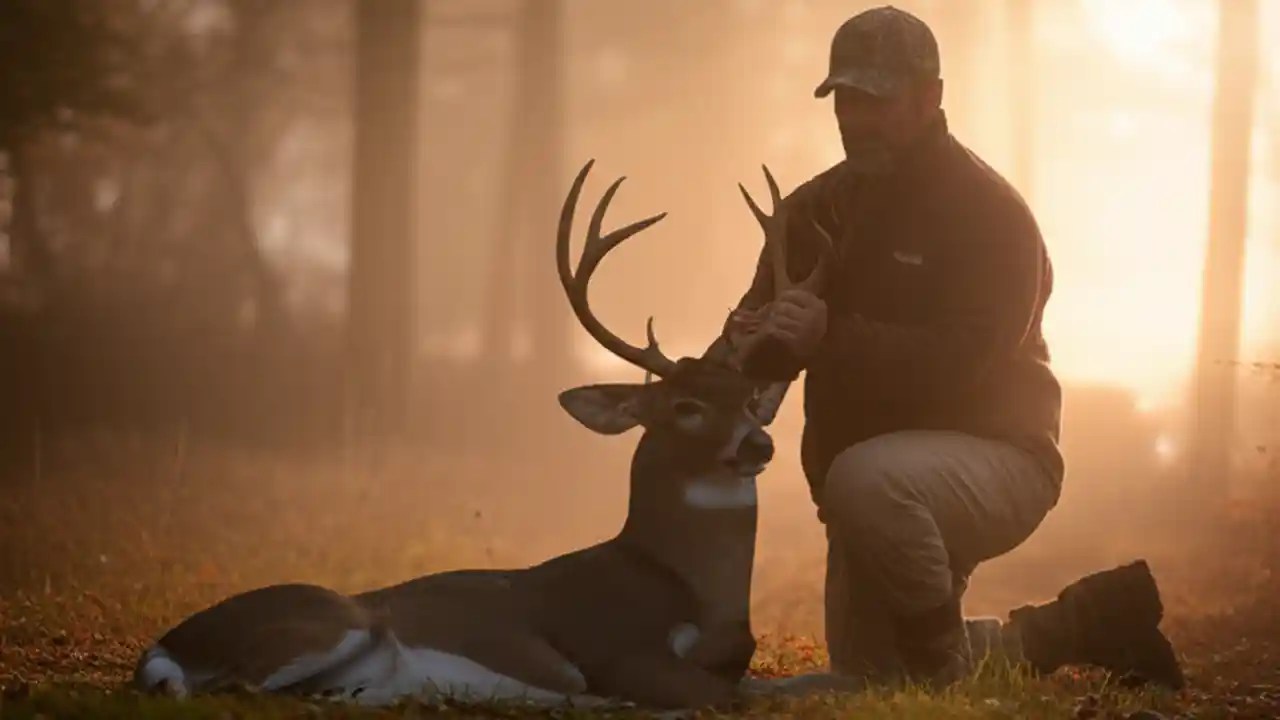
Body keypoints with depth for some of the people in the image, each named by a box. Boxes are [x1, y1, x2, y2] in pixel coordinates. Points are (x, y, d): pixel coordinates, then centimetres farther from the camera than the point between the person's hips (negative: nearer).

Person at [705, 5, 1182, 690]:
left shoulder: (990, 213, -14)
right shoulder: (817, 209, 6)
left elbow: (958, 360, -27)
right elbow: (757, 327, 0)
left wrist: (830, 336, -37)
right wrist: (727, 366, -24)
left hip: (992, 454, -8)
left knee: (868, 479, -39)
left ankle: (948, 668, -18)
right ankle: (1074, 627, 31)